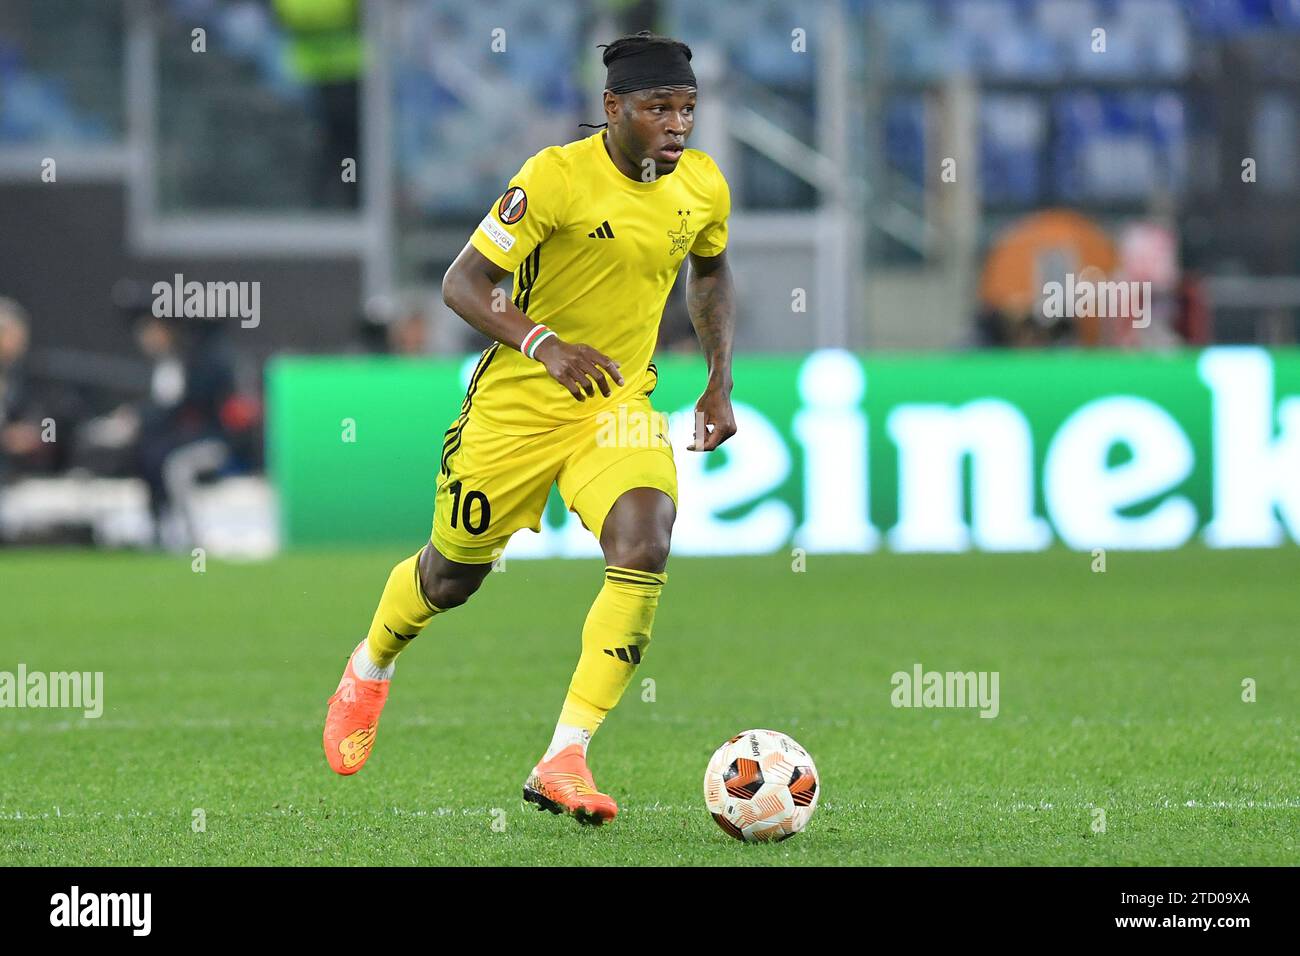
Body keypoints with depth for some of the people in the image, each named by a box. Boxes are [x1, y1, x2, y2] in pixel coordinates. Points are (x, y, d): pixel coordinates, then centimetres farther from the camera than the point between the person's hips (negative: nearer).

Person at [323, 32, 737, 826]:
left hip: (620, 403, 3)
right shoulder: (556, 177, -19)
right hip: (517, 404, -3)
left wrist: (721, 382, 10)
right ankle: (370, 671, 47)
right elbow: (463, 284, -18)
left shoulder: (703, 187, -2)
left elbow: (711, 271, 20)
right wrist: (545, 346, -33)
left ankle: (563, 761, -22)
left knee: (644, 550, -23)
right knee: (454, 573, 11)